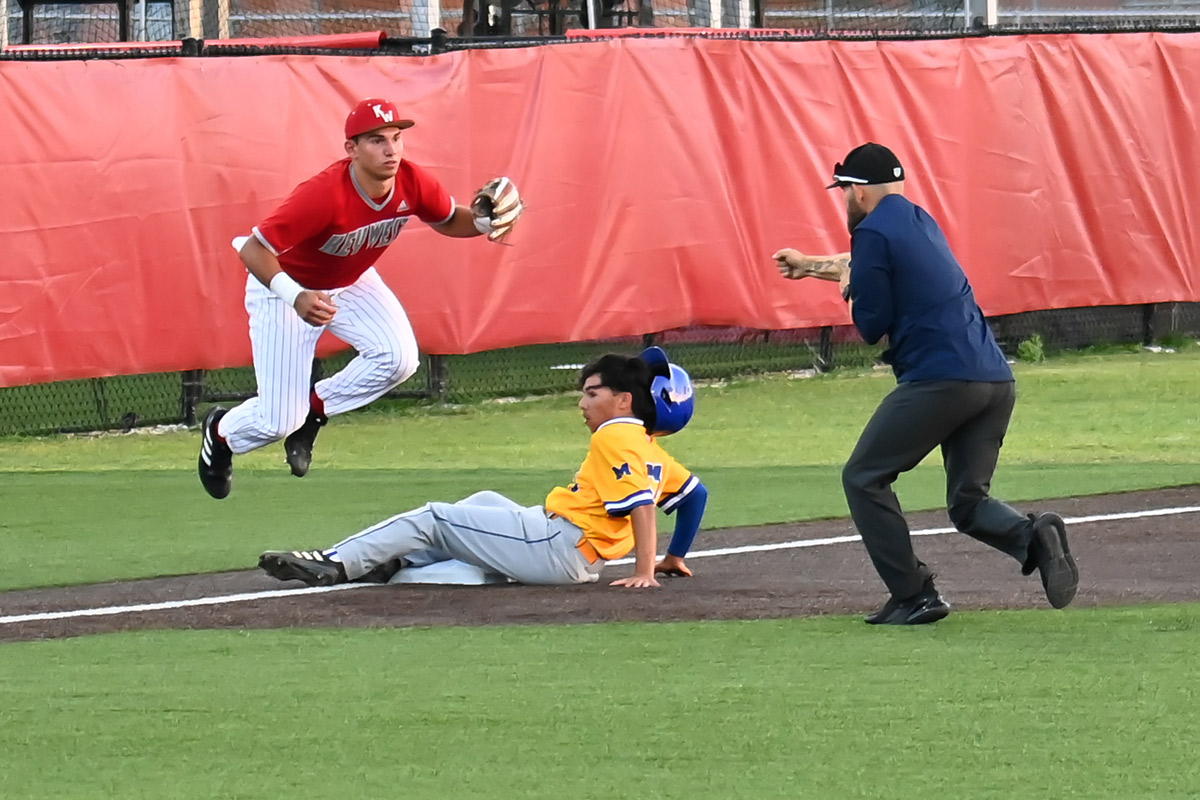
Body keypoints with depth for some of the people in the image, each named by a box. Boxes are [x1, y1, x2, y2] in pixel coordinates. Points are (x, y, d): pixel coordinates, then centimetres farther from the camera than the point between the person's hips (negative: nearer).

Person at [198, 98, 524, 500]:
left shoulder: (412, 183, -20)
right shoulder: (324, 195, -39)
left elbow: (448, 219, 1)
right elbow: (253, 249, -37)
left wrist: (485, 223, -21)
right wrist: (294, 297, -53)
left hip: (351, 282, 5)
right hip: (283, 286, -5)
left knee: (398, 358, -21)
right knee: (278, 421, -8)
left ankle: (314, 408, 7)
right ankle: (220, 431, 30)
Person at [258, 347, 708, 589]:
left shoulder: (615, 438, -13)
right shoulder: (650, 449, 15)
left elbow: (642, 504, -24)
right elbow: (696, 494, 23)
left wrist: (645, 570, -29)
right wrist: (675, 557, 31)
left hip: (557, 545, -10)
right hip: (580, 561, 10)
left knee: (433, 519, -3)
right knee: (485, 502, 29)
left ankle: (335, 563, -3)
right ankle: (393, 563, 22)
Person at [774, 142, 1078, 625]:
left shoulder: (873, 232, -3)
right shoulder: (918, 222, 24)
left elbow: (871, 325, -4)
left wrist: (850, 290, 17)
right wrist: (810, 266, 58)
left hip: (940, 379, -8)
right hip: (996, 381, 8)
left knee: (864, 479, 5)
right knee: (968, 501, 14)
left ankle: (913, 596, -3)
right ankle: (1033, 538, -16)